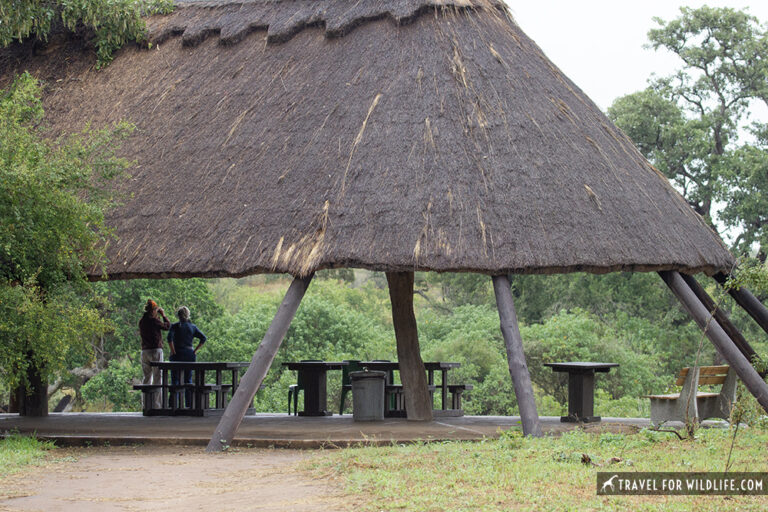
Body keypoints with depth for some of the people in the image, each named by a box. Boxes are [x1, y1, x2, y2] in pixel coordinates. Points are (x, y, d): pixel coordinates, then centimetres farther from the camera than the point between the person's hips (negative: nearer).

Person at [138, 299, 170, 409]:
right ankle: (156, 404, -4)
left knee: (147, 378, 12)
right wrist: (163, 315, 16)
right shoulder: (154, 321, -11)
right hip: (156, 351, -6)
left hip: (144, 352, 6)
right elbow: (167, 326, 2)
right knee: (157, 378, -2)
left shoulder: (141, 321, 7)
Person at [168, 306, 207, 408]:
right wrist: (195, 350, 1)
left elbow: (170, 337, -20)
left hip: (178, 355, -3)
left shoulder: (175, 326, -4)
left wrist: (173, 351, -13)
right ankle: (189, 404, 6)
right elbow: (203, 338, 0)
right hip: (190, 355, 3)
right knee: (188, 379, 9)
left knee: (175, 379, 1)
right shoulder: (193, 326, 7)